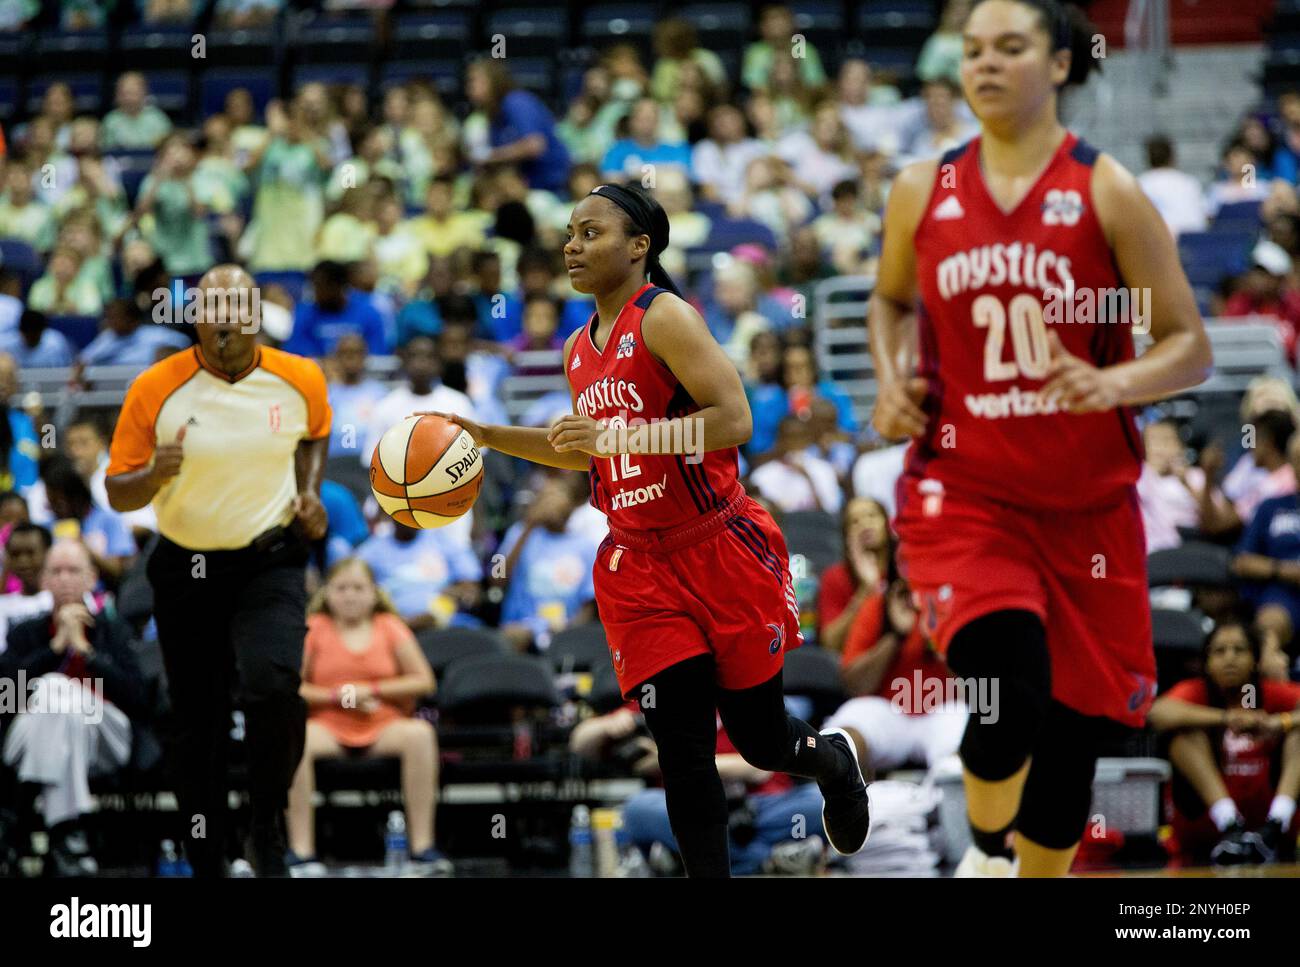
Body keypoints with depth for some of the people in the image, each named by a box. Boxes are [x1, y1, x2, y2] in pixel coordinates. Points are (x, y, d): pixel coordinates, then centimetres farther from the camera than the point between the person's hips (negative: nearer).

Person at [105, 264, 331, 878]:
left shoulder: (300, 380, -4)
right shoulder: (155, 389, -9)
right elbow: (117, 494, -3)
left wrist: (310, 492, 3)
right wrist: (156, 475, -24)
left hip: (269, 564, -1)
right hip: (186, 568, 1)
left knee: (274, 685, -27)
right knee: (197, 726, 6)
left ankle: (269, 828, -5)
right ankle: (205, 864, 23)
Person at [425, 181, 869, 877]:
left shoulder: (665, 318, -13)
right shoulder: (578, 349, 11)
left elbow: (733, 421, -23)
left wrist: (619, 434, -27)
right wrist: (491, 438, 15)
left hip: (720, 553, -6)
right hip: (642, 570, 6)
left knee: (760, 739, 7)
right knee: (683, 753, -4)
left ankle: (832, 761, 40)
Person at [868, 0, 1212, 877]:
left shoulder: (1107, 193, -5)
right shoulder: (922, 192, 2)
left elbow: (1190, 347, -5)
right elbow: (892, 301, 22)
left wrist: (1115, 383, -25)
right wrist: (891, 379, 2)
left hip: (1085, 504, 1)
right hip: (963, 491, 0)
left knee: (1075, 725, 6)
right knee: (1009, 695, -22)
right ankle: (988, 849, 8)